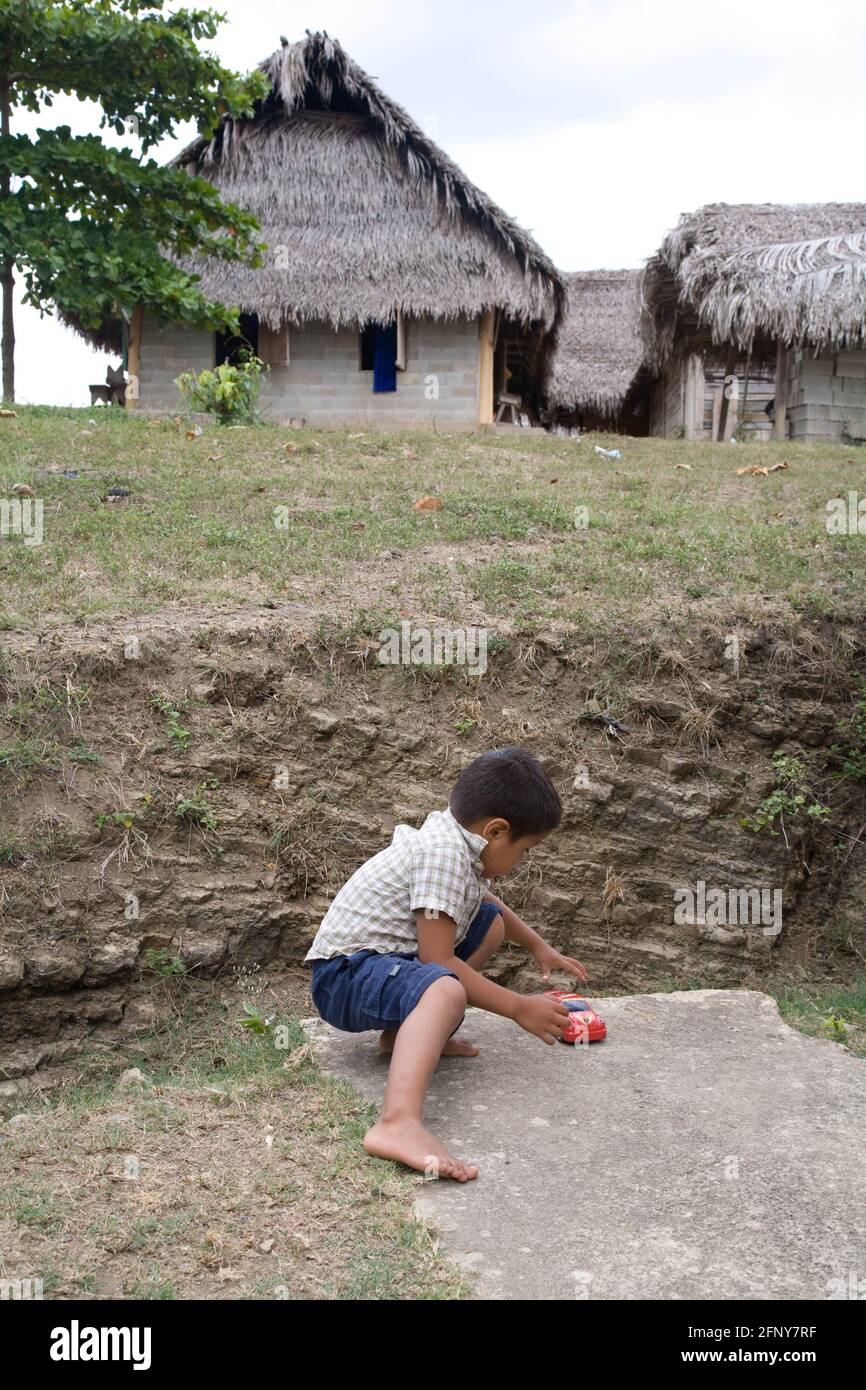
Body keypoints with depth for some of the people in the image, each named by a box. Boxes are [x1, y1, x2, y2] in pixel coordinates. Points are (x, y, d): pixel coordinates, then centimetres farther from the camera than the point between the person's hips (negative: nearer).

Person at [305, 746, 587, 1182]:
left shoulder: (456, 840, 10)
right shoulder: (444, 853, -21)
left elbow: (483, 898, 33)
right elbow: (438, 960, -24)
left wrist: (539, 947, 39)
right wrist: (519, 1008, -16)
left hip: (390, 958, 11)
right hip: (345, 974, -11)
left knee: (490, 921, 16)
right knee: (446, 991, -38)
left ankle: (407, 1032, 8)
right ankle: (398, 1123, -55)